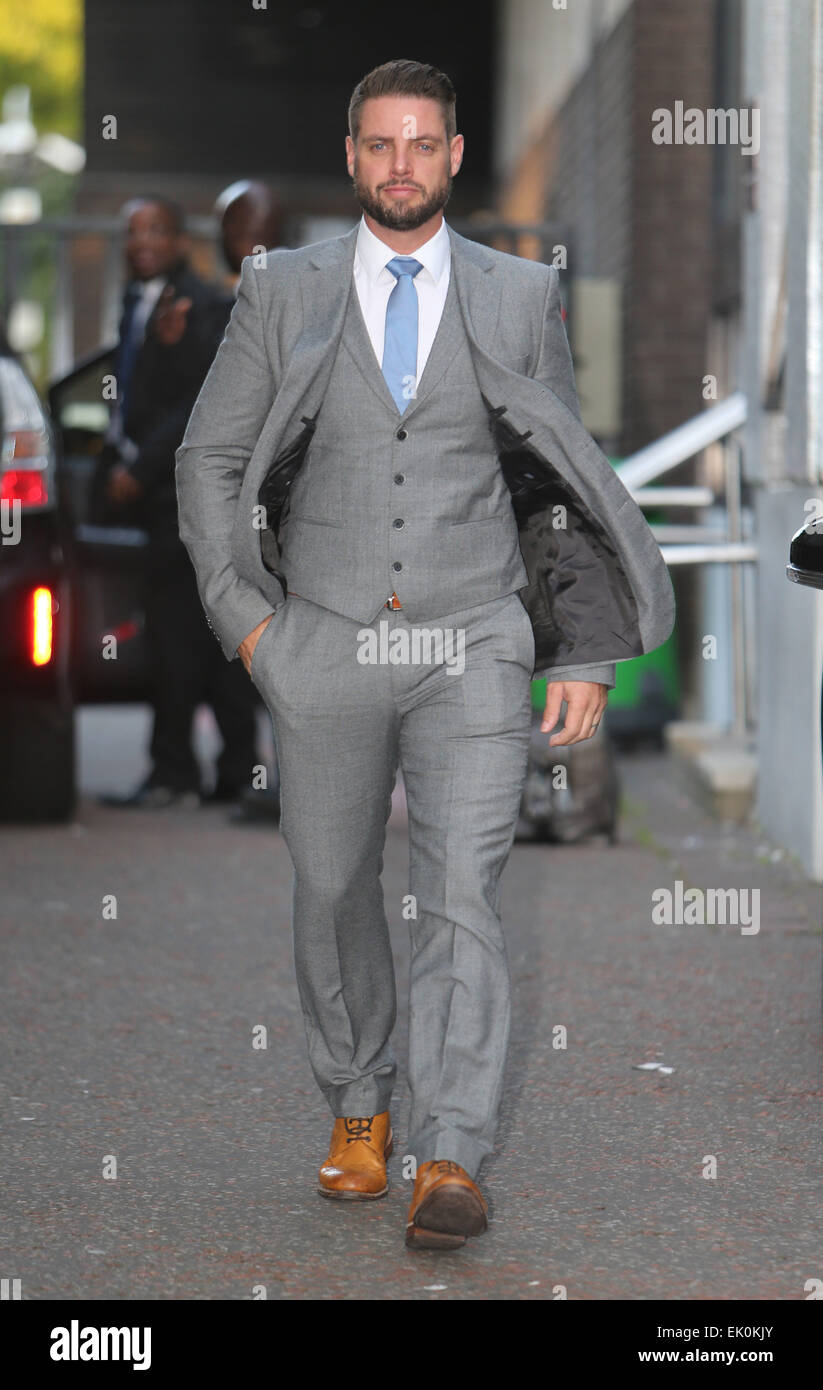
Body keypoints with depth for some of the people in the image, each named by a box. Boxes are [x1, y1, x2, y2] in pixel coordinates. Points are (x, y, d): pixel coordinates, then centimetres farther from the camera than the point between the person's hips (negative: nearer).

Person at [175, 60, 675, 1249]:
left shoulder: (520, 299, 5)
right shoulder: (283, 295, 4)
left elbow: (569, 482, 9)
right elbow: (208, 461, 9)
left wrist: (587, 655, 4)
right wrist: (244, 615, -1)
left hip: (473, 650, -1)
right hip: (325, 649, 1)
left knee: (462, 898, -11)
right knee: (333, 894, 10)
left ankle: (450, 1163, -13)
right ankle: (358, 1109, 29)